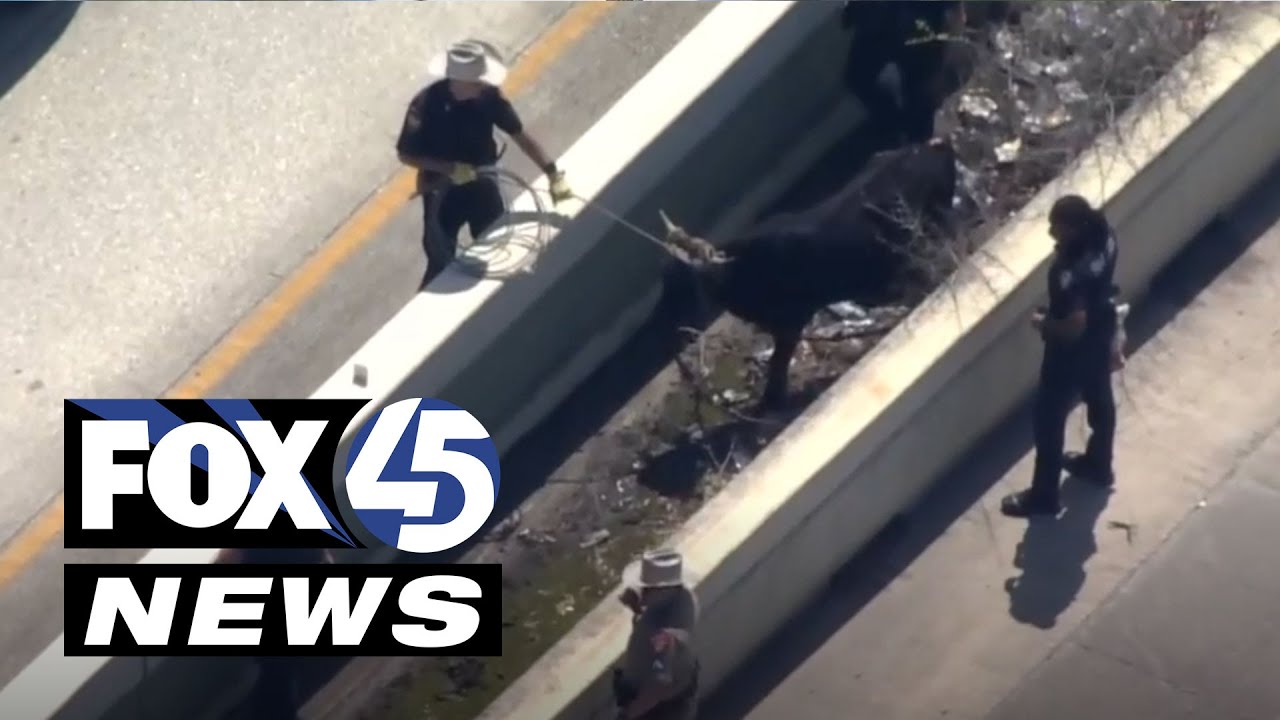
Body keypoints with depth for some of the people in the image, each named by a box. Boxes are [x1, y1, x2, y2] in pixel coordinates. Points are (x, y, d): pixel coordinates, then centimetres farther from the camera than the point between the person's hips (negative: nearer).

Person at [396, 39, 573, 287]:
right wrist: (450, 168, -29)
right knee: (442, 265, 4)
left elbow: (521, 136, -10)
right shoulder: (426, 104, -25)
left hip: (483, 188, 3)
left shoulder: (489, 96, -18)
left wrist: (553, 174, -16)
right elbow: (406, 155, -19)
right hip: (443, 194, -3)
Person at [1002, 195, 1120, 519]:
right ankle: (1099, 465, 54)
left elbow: (1074, 328, -32)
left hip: (1073, 350, -8)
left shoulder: (1071, 273, -41)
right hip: (1102, 336, 8)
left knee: (1049, 420, 12)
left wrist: (1044, 323, -17)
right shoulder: (1103, 234, -16)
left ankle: (1043, 497, 29)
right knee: (1100, 400, 30)